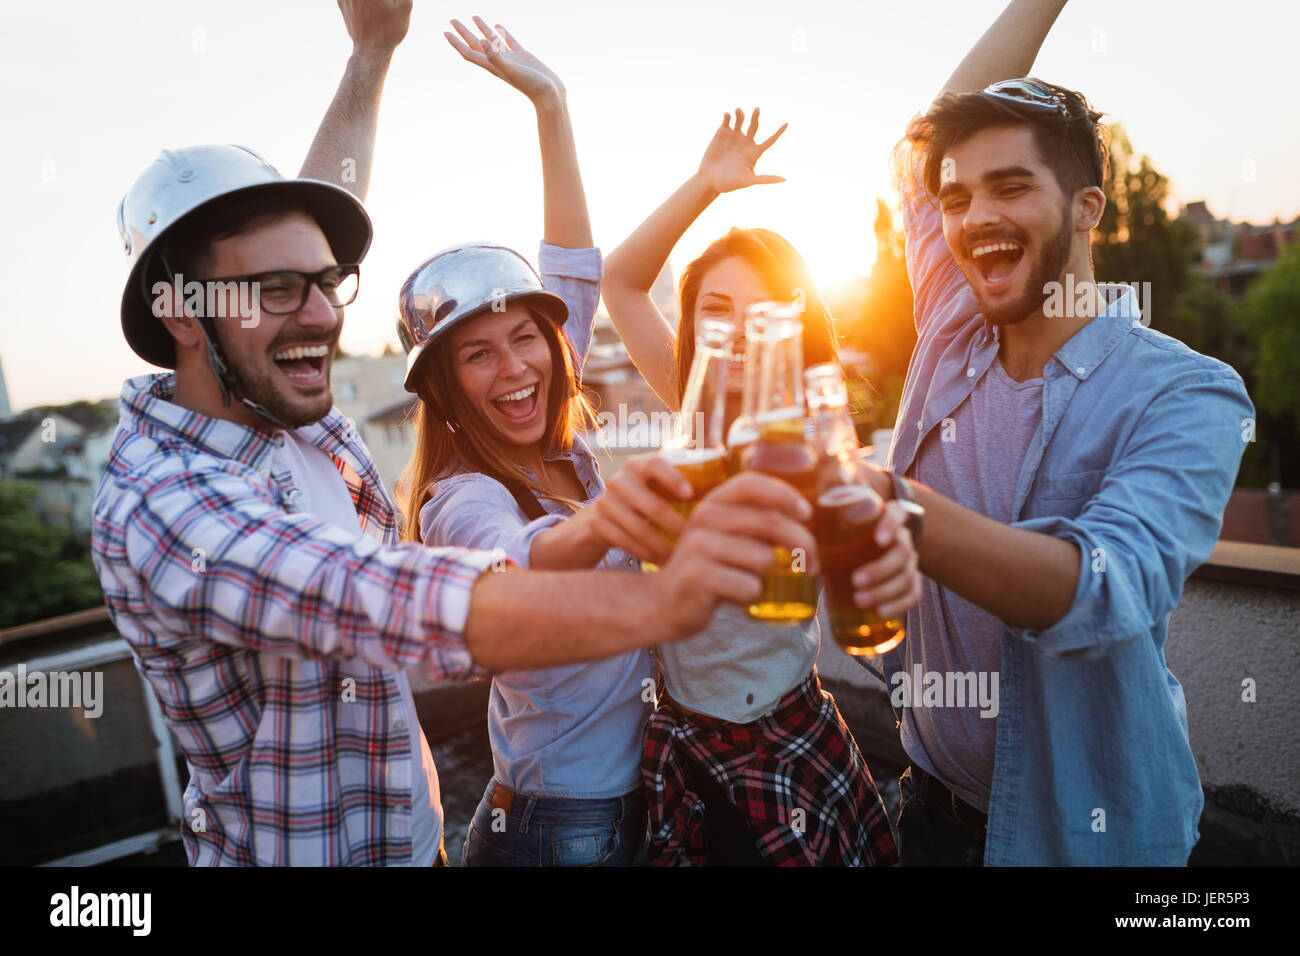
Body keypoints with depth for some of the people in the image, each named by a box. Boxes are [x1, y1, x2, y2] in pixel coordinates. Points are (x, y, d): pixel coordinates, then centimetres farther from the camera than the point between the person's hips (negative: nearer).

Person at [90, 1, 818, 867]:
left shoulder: (278, 403, -8)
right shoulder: (156, 510, -30)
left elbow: (307, 219, 7)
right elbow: (386, 603, -46)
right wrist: (657, 601, -59)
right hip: (300, 852, -7)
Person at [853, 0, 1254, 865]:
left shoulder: (1187, 396, -19)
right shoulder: (953, 340, -5)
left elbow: (1108, 589, -36)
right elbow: (937, 142, 3)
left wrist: (883, 501, -51)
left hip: (1084, 825, -4)